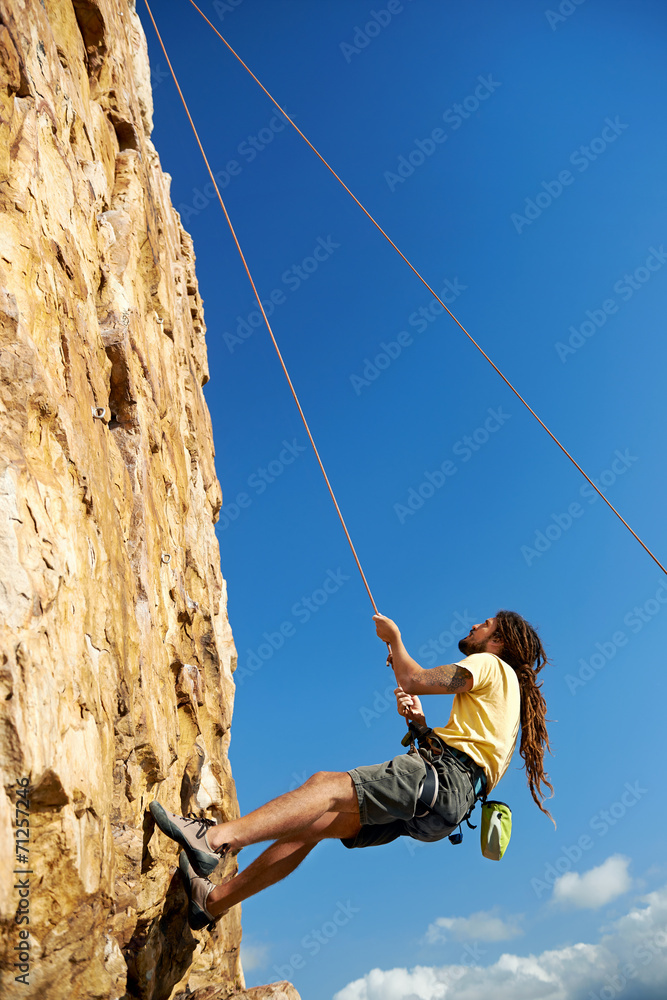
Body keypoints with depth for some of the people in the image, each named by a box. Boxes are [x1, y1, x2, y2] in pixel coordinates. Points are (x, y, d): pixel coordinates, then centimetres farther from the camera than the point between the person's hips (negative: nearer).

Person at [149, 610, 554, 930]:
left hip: (445, 776, -9)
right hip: (440, 807, 9)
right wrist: (419, 722, 13)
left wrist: (394, 637, 7)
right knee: (313, 825, 0)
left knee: (329, 786, -24)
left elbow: (413, 680, -9)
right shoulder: (505, 693, 34)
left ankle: (215, 838, -38)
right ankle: (214, 900, 0)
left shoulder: (491, 664, 6)